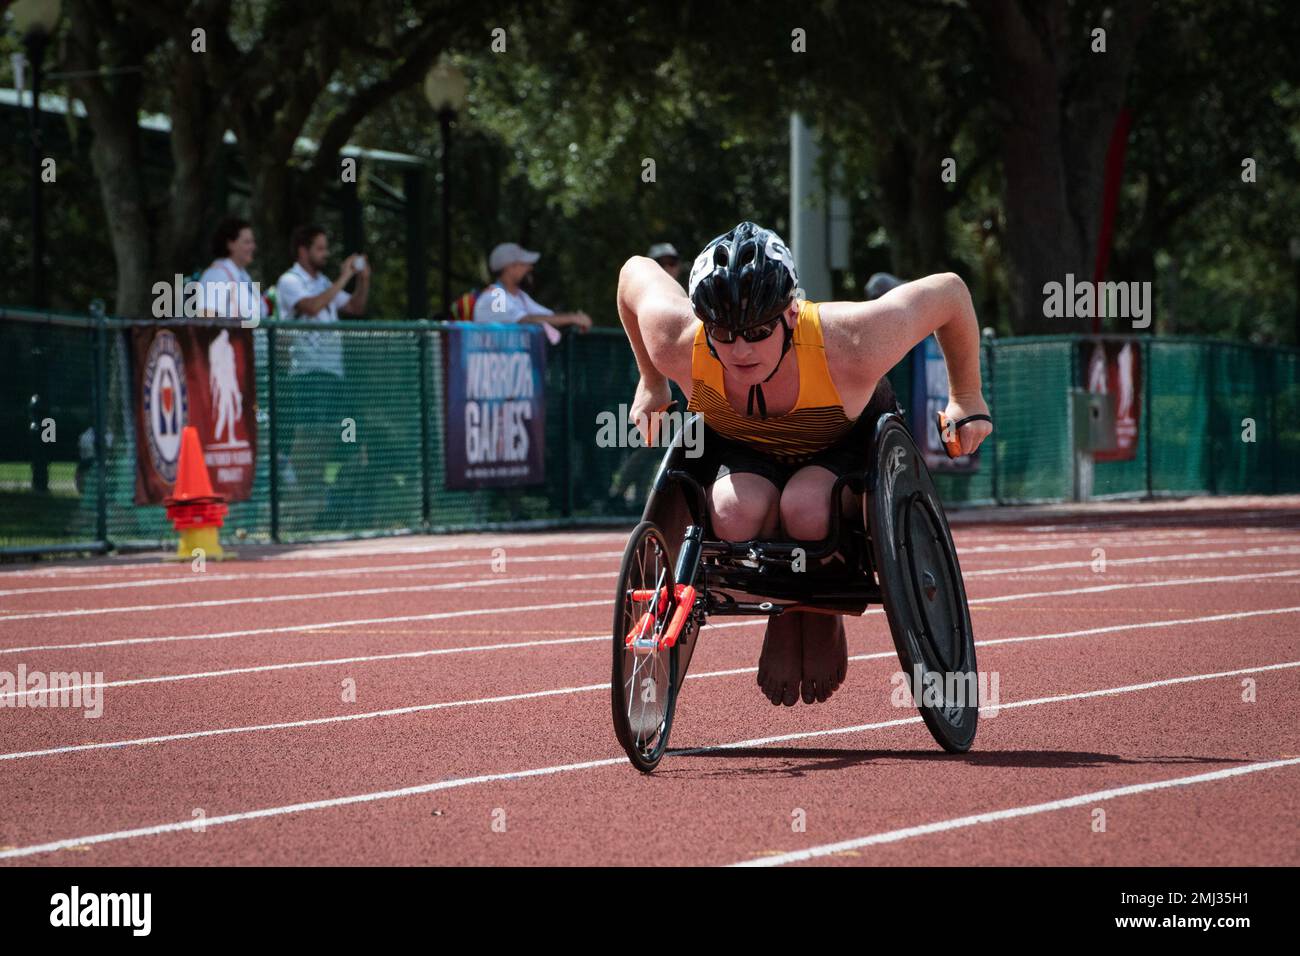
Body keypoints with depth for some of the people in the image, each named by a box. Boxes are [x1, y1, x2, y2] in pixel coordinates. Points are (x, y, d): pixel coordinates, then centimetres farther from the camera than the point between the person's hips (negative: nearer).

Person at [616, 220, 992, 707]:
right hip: (738, 447, 2)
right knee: (736, 512, -32)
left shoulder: (848, 346, -40)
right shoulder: (677, 345, -33)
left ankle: (823, 616, -1)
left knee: (805, 507, -34)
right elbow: (636, 270, -11)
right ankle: (780, 619, -1)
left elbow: (949, 291, -24)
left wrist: (966, 400, -9)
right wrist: (651, 386, 3)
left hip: (845, 442, -2)